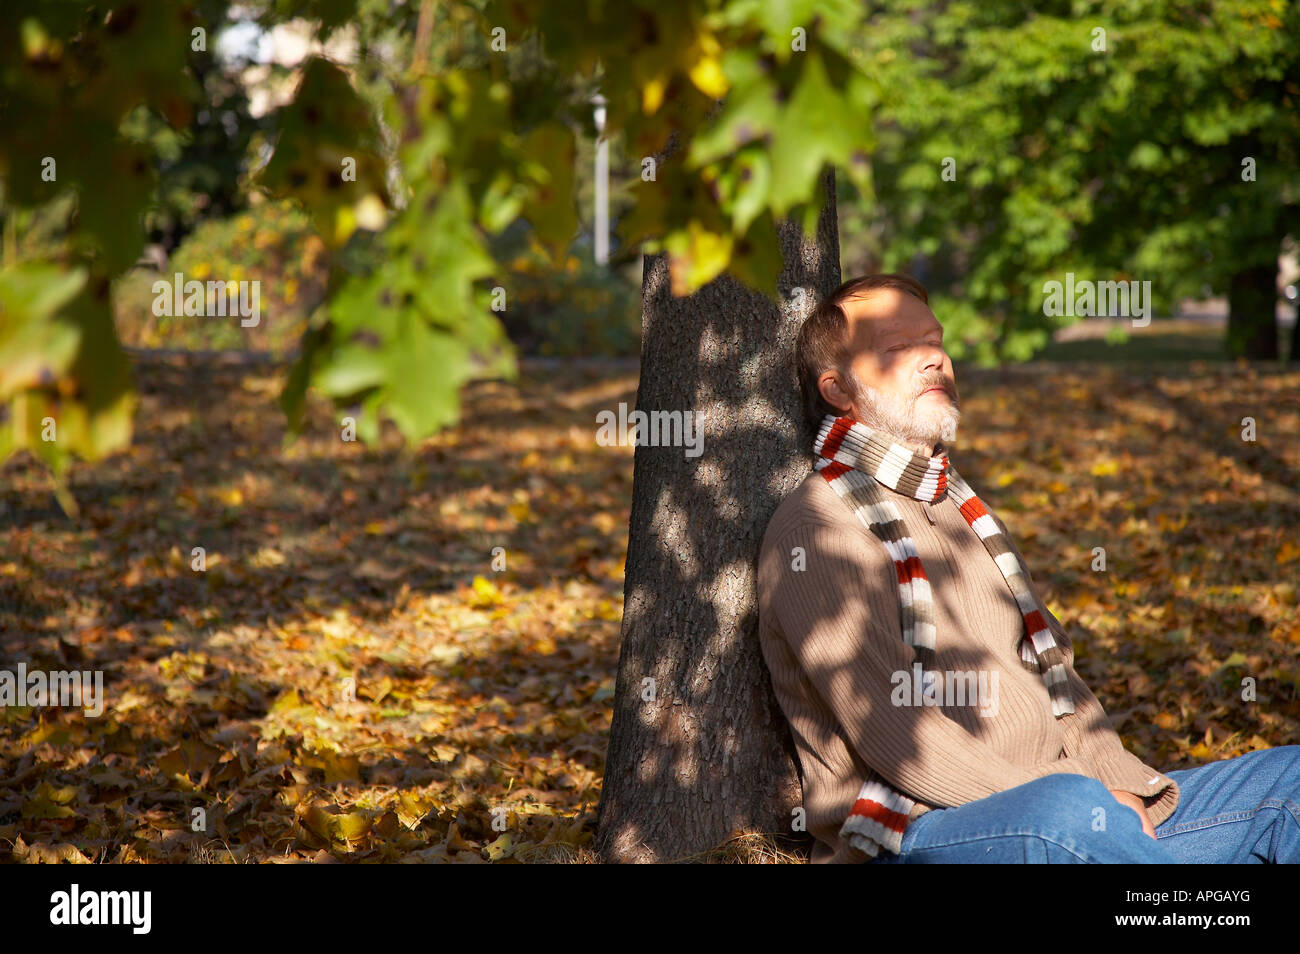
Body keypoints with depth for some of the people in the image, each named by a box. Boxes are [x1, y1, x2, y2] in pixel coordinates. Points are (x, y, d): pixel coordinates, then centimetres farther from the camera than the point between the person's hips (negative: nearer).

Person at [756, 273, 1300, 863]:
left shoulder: (964, 511, 23)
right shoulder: (815, 529, -6)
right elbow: (894, 735, -16)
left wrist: (1119, 786, 1)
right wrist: (1065, 805, -18)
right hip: (914, 838, -8)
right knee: (1065, 807, -40)